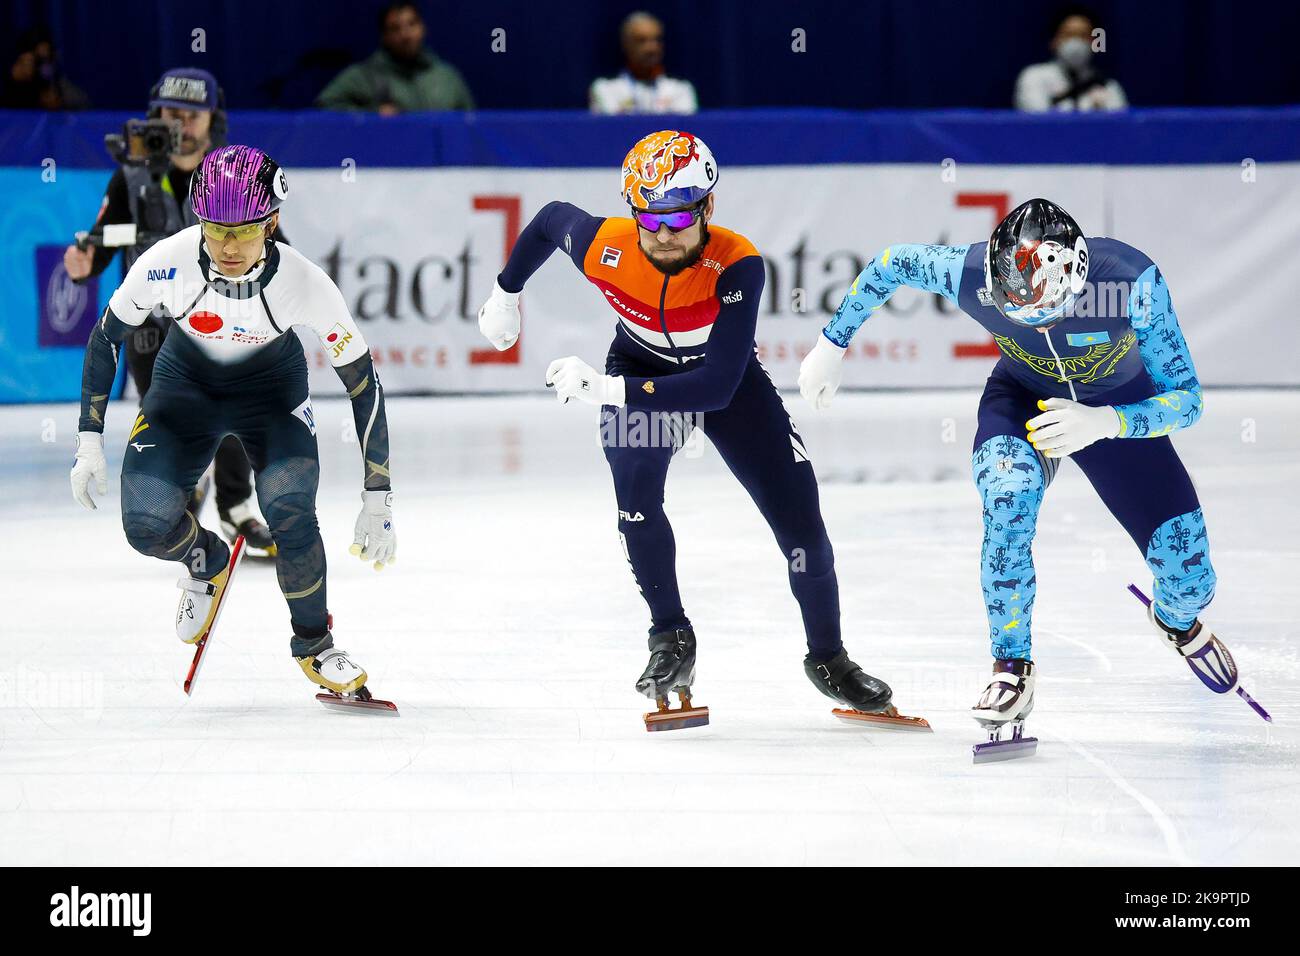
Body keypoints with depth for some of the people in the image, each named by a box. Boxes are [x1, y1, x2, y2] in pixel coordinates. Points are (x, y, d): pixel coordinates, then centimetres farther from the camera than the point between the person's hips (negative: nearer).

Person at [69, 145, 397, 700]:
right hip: (186, 379, 1)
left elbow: (363, 386, -20)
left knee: (289, 512, -26)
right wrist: (89, 442, -9)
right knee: (147, 525, -20)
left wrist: (377, 502, -19)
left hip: (272, 385, -1)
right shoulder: (168, 264, -30)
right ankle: (207, 563, 19)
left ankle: (314, 646, 3)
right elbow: (105, 340, -10)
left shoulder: (305, 285, -31)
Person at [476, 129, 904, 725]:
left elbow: (717, 387, -40)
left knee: (798, 513, -6)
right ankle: (671, 637, -7)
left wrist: (604, 389, -45)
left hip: (727, 376, -1)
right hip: (639, 368, 1)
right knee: (636, 494, -26)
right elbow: (550, 218, -5)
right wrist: (506, 293, 8)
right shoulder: (601, 246, -30)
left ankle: (827, 657, 15)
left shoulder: (736, 264, -37)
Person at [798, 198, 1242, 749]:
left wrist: (1103, 422, -48)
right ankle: (1012, 671, -17)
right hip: (1021, 398, 0)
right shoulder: (970, 274, -34)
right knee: (1008, 502, -34)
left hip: (1122, 409, 0)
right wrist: (832, 346, -4)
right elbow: (889, 264, -12)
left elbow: (1186, 399, -32)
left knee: (1187, 578, -4)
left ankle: (1179, 623, 37)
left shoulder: (1133, 280, -39)